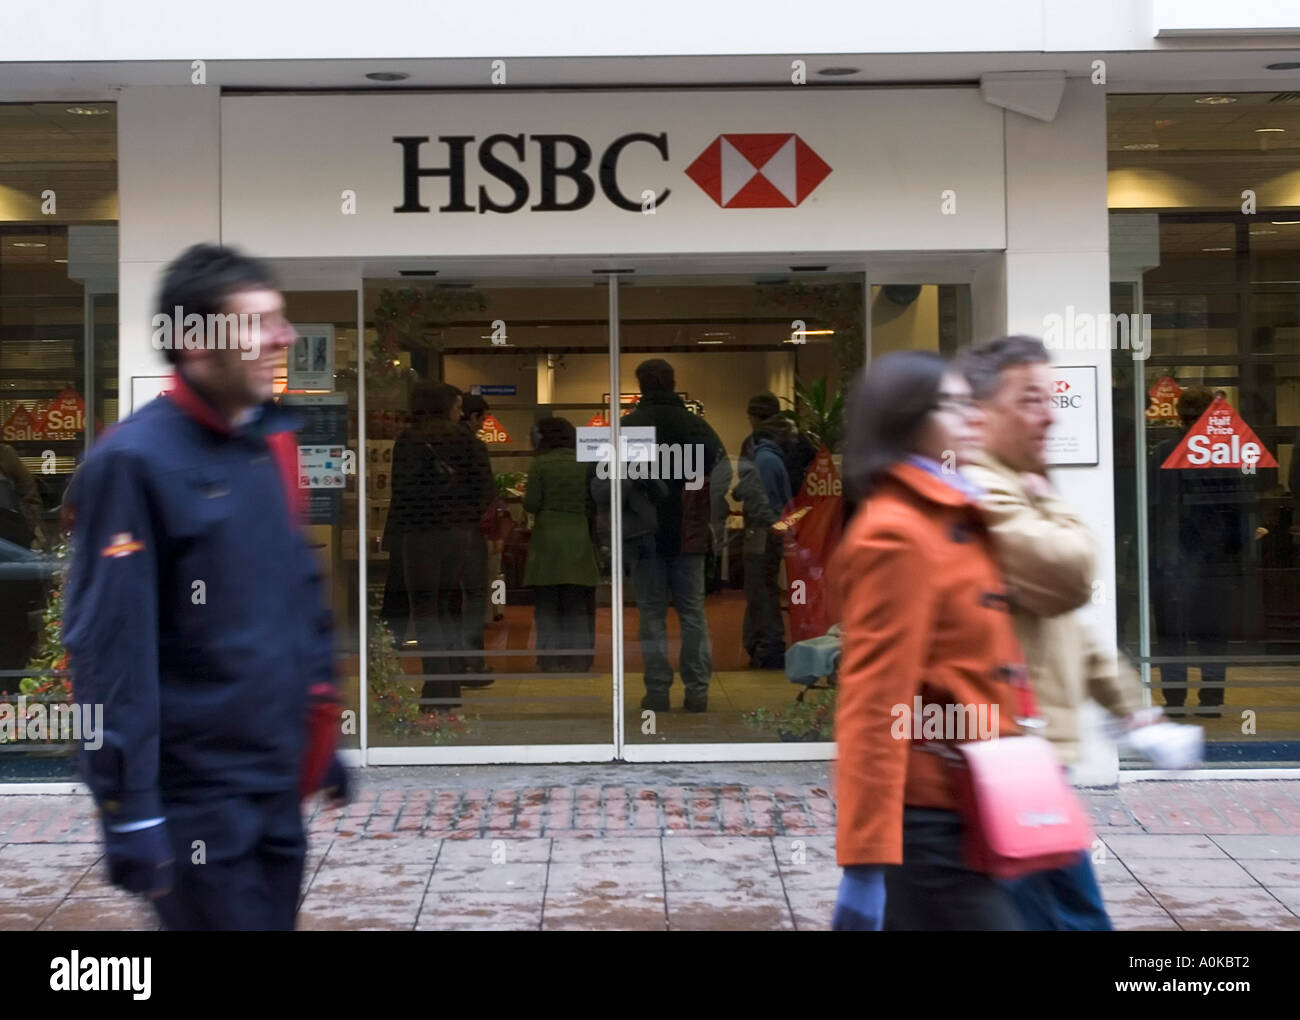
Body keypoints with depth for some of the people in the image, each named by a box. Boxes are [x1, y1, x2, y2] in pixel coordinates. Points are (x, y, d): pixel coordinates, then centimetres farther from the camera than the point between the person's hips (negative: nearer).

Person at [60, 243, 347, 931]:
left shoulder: (272, 445, 8)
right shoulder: (135, 462, -15)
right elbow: (107, 648, -18)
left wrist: (322, 726, 18)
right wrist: (129, 809, -20)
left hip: (279, 786, 7)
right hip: (196, 801, -7)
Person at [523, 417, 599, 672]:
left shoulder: (540, 464, -6)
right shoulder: (586, 463, 1)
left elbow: (531, 504, -8)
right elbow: (595, 503, 0)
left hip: (548, 539, -2)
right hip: (580, 540, 2)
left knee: (548, 603, 6)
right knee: (578, 604, 8)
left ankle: (550, 659, 5)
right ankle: (579, 658, 8)